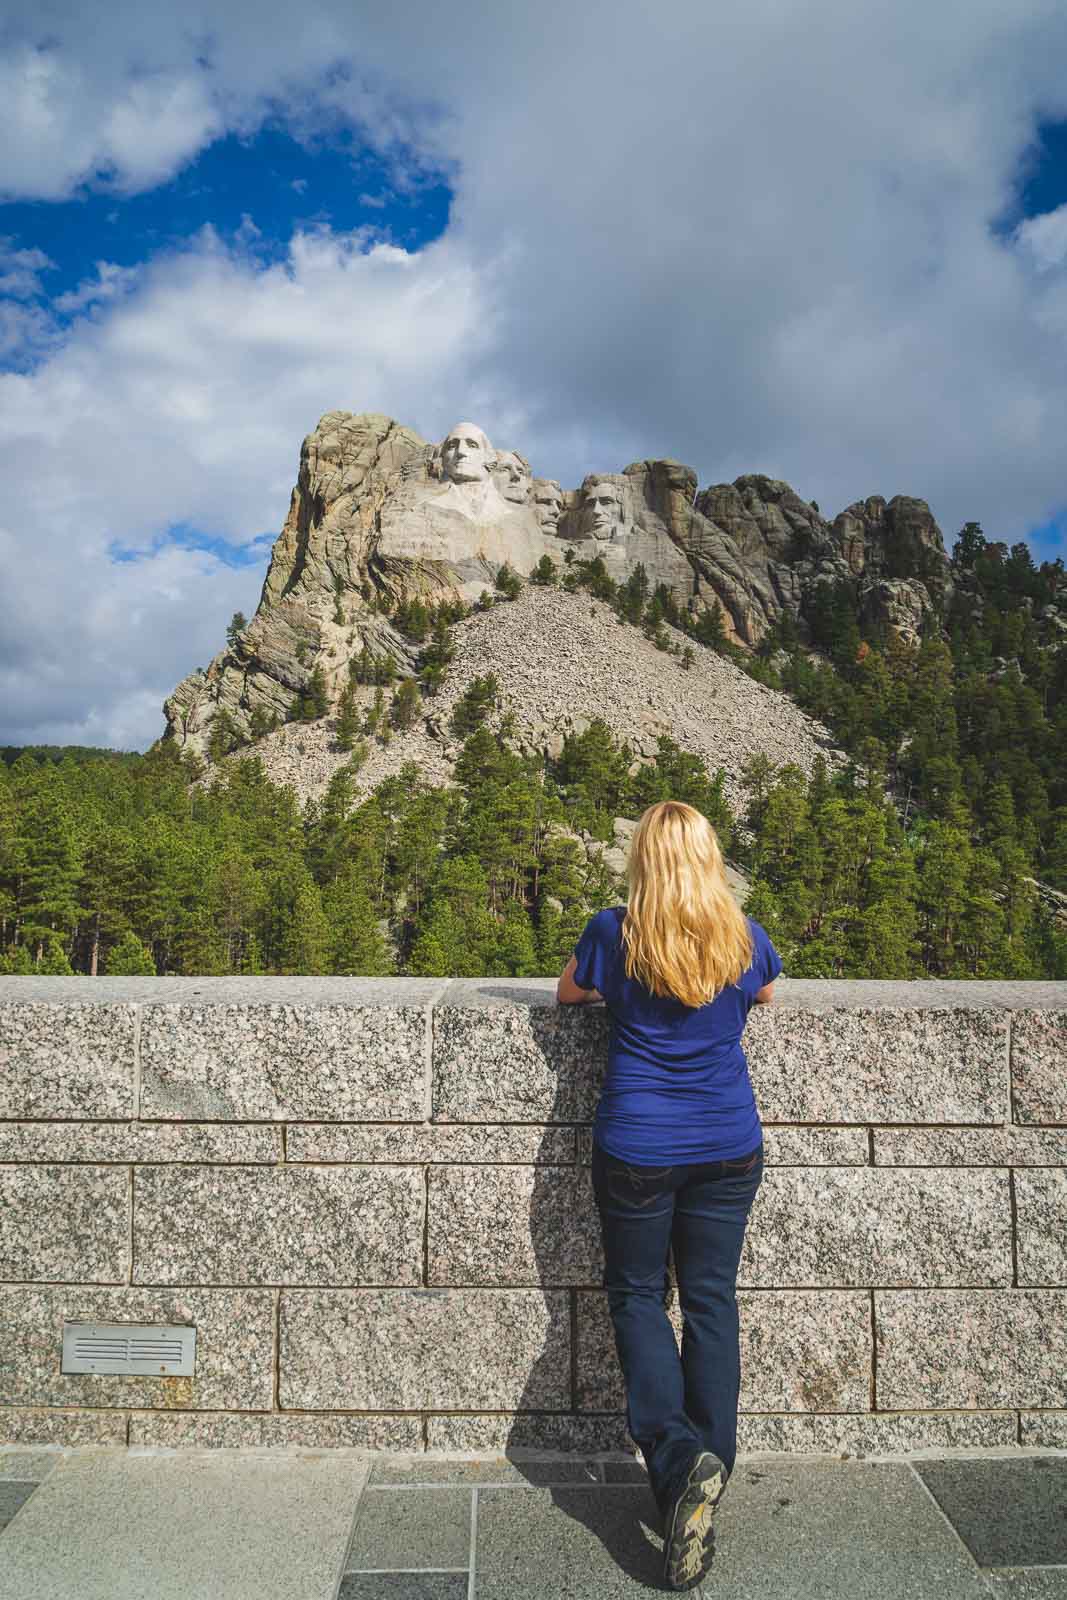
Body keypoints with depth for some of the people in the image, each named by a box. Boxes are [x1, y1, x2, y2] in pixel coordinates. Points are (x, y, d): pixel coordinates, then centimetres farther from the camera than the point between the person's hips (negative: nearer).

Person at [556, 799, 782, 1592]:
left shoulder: (614, 932, -11)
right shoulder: (744, 937, -4)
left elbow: (569, 992, 7)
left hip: (637, 1151, -2)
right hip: (728, 1147, 3)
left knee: (637, 1295, 14)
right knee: (712, 1298, 14)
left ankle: (678, 1453, -3)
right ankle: (709, 1475, 18)